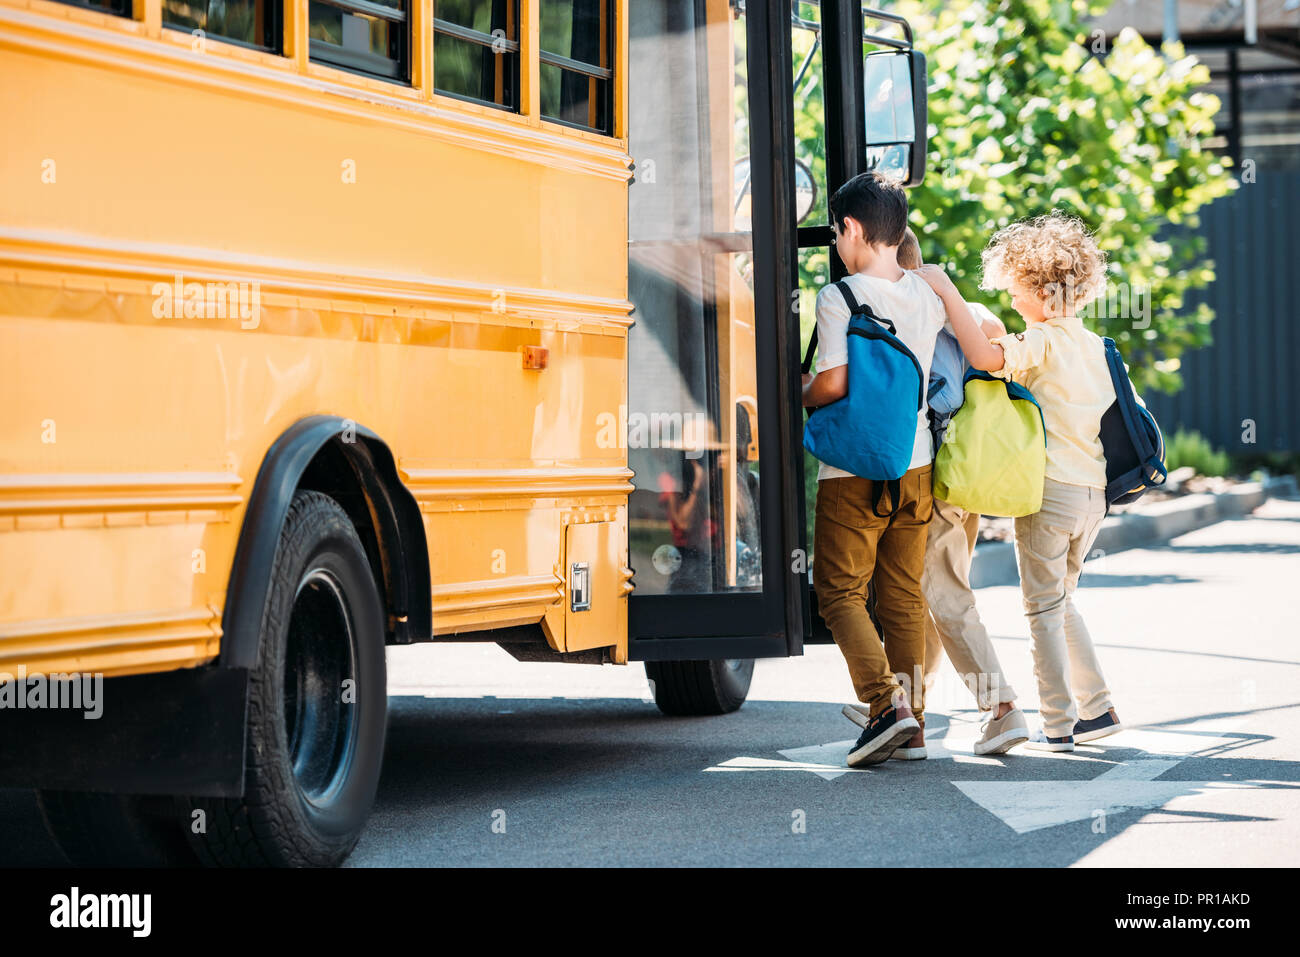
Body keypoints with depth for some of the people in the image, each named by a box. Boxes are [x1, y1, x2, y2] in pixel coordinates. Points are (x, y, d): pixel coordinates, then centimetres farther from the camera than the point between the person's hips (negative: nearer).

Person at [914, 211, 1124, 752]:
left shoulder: (1043, 342, -12)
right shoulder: (1094, 345, 12)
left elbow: (984, 356, -29)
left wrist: (946, 291, -22)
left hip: (1050, 491, -8)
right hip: (1094, 493, 8)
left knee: (1043, 610, 2)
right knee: (1061, 602, 21)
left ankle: (1058, 725, 3)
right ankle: (1097, 709, 19)